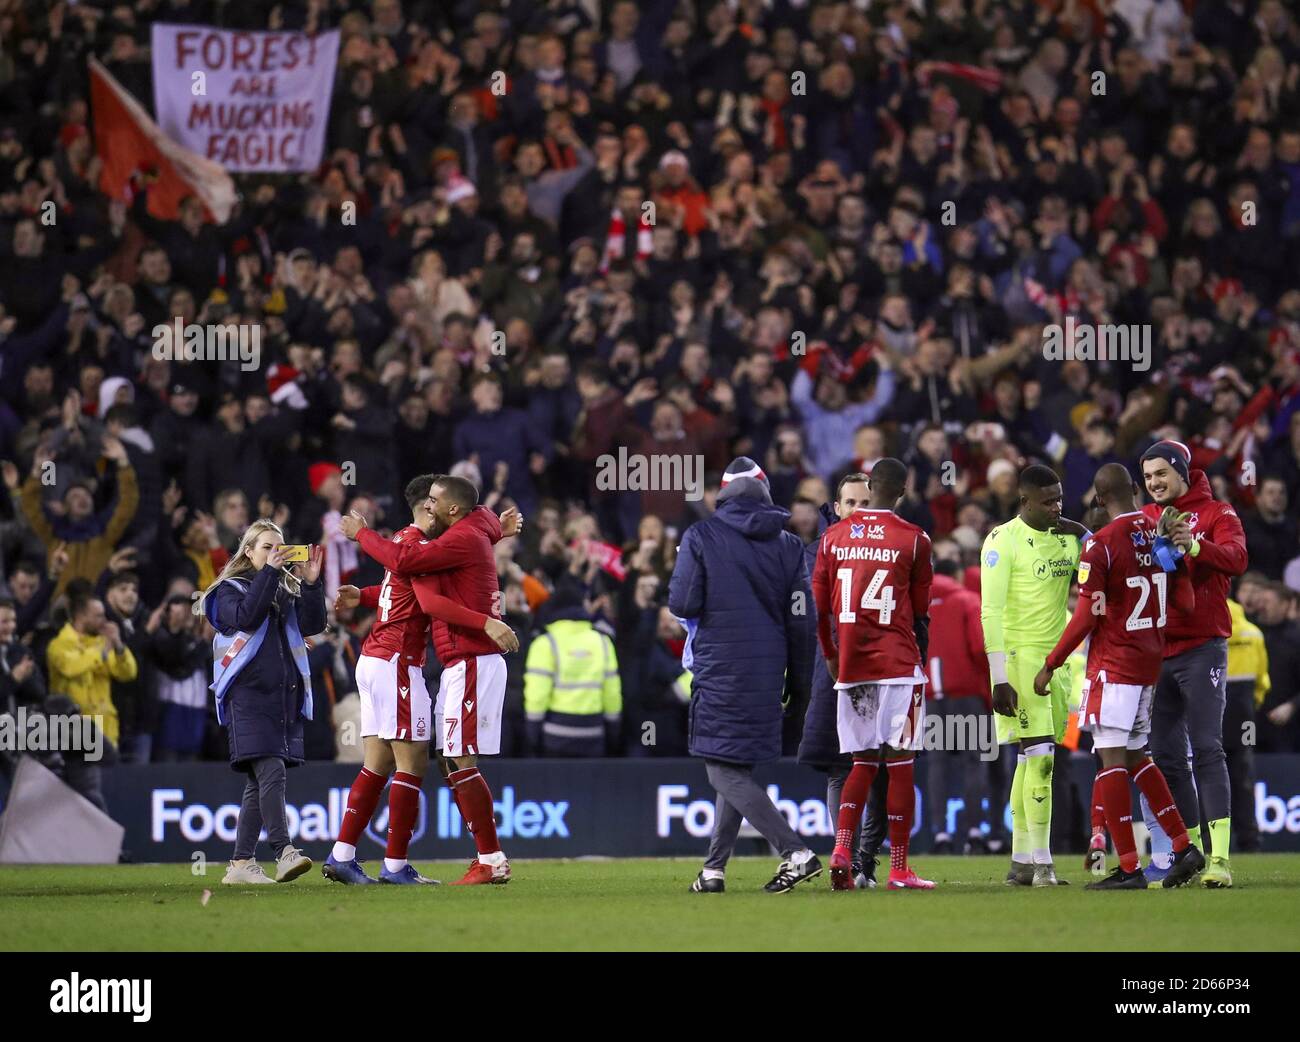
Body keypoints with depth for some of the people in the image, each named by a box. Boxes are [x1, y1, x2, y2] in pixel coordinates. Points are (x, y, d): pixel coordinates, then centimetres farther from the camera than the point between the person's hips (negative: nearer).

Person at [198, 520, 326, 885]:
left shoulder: (288, 590, 19)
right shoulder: (231, 589, 5)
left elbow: (313, 625, 7)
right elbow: (246, 617, -15)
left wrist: (311, 583, -4)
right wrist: (269, 573, -12)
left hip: (285, 694, 6)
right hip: (249, 693, -6)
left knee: (260, 780, 5)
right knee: (271, 771, -19)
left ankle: (241, 864, 6)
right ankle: (284, 854, -28)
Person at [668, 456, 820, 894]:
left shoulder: (701, 537, -5)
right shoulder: (787, 544, 5)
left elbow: (682, 603, -11)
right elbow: (801, 621, 4)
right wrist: (798, 680, 12)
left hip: (719, 671, -5)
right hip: (767, 673, 5)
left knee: (724, 771, -5)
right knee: (739, 767, 15)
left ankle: (796, 852, -20)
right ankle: (714, 868, 16)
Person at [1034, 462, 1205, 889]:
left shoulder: (1100, 546, -13)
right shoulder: (1163, 536, 5)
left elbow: (1086, 618, -14)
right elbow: (1186, 601, 8)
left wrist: (1050, 665, -6)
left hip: (1113, 664, -7)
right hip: (1150, 662, 7)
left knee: (1112, 758, -5)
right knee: (1135, 757, 18)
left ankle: (1129, 867, -8)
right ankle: (1184, 847, 13)